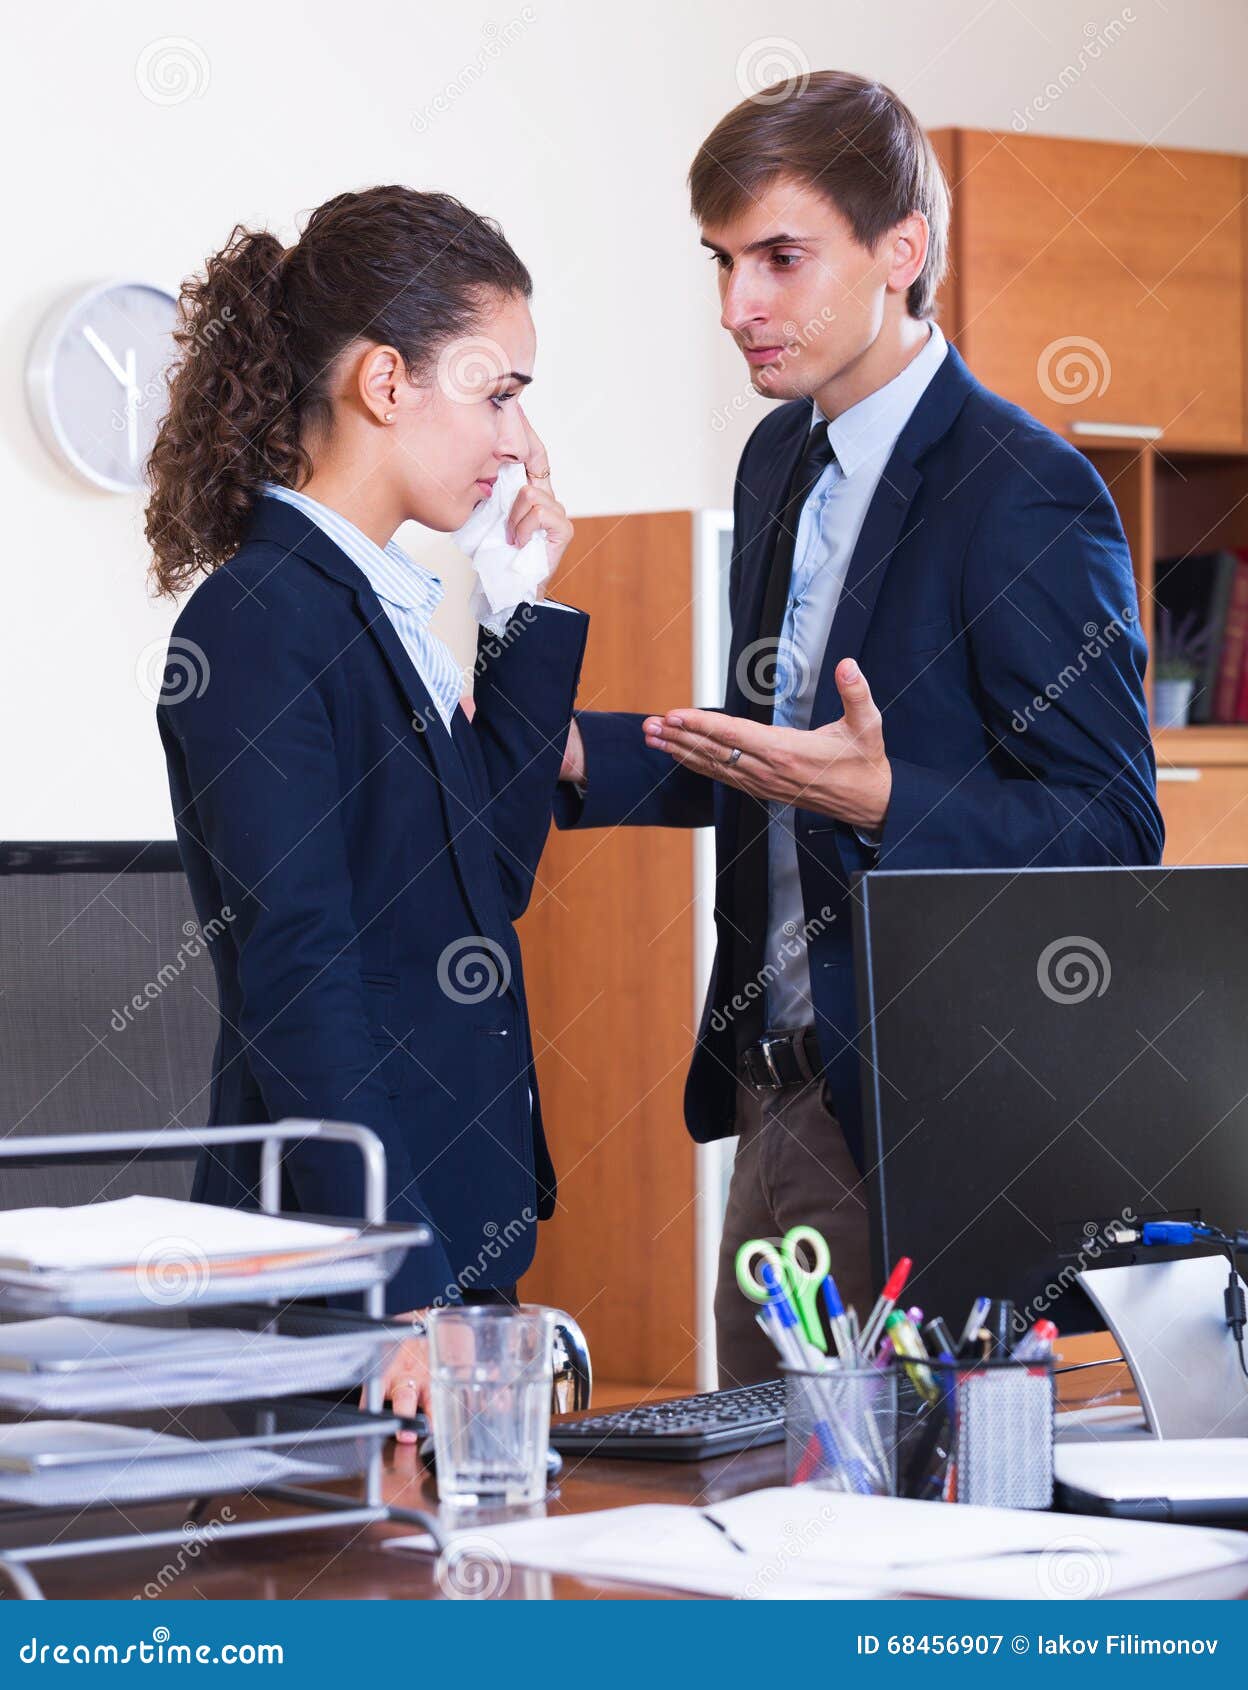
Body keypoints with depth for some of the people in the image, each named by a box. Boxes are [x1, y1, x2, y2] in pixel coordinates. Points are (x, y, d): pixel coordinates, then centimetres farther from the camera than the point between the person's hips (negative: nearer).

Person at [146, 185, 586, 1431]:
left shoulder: (382, 606, 14)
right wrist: (400, 1289, -26)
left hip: (453, 1228, 9)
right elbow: (295, 976, -21)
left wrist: (523, 609, 15)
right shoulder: (258, 622, -14)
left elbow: (490, 873, 19)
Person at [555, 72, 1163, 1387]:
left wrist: (881, 797, -30)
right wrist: (576, 752, 6)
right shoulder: (782, 459, 11)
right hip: (777, 1097, 8)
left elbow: (1113, 833, -17)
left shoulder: (1024, 495, -16)